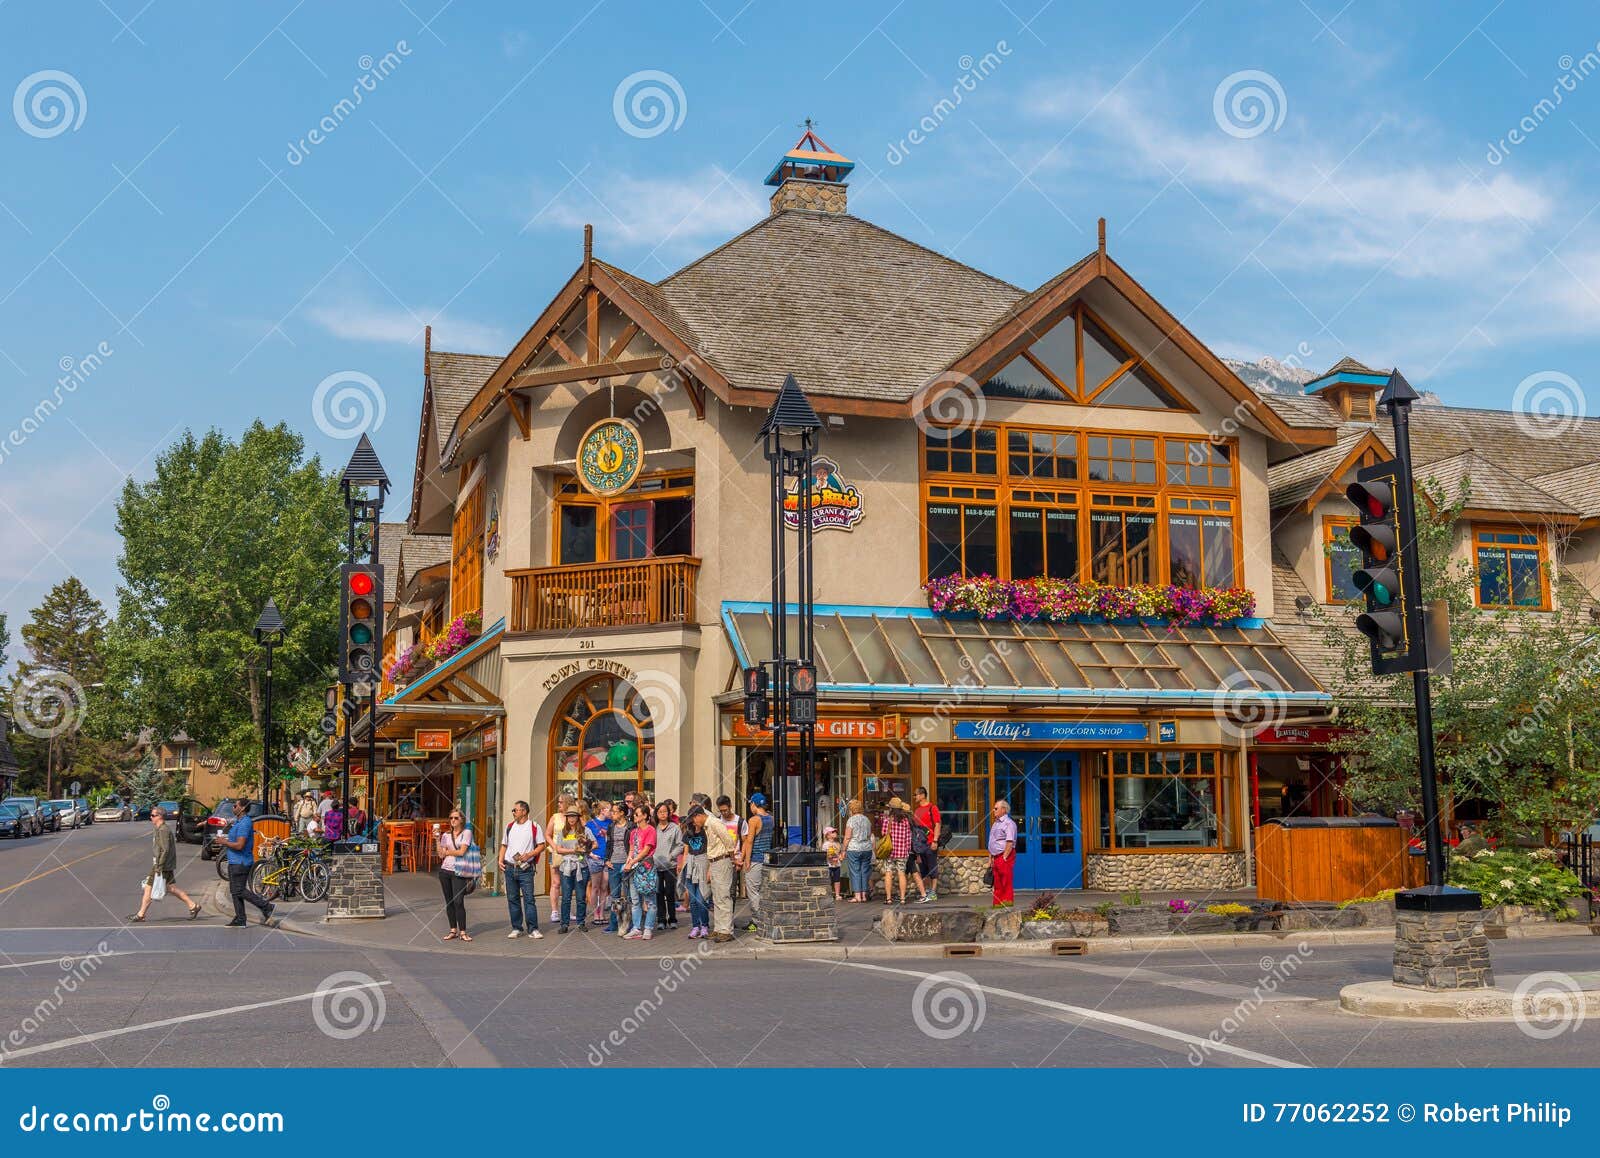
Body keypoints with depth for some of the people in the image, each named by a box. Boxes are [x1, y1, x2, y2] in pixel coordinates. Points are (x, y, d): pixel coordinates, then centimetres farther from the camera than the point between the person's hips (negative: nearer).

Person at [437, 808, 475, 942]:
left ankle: (462, 932, -4)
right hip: (445, 870, 5)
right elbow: (441, 855, 4)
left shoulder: (466, 832, 0)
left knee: (458, 902, -10)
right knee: (449, 902, 7)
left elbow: (462, 852, -9)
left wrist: (447, 852, 2)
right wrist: (438, 839, -3)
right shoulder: (446, 835, 12)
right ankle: (453, 930, 15)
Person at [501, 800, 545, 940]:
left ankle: (532, 929, -4)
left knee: (529, 898, -7)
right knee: (512, 899, 7)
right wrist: (501, 860, 5)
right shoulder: (510, 826, 14)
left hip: (525, 869, -5)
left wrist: (529, 855, -14)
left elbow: (541, 845, -1)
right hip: (510, 867, 5)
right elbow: (504, 845, 20)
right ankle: (516, 928, 14)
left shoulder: (534, 826, -1)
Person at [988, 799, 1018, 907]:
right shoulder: (995, 823, 20)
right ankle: (997, 903, 13)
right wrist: (990, 859, 19)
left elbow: (1010, 842, -17)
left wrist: (1004, 858, -21)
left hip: (1005, 857, -9)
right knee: (997, 883, 10)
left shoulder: (1009, 823, -9)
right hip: (995, 858, 9)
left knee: (1006, 881, -8)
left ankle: (1007, 901, -6)